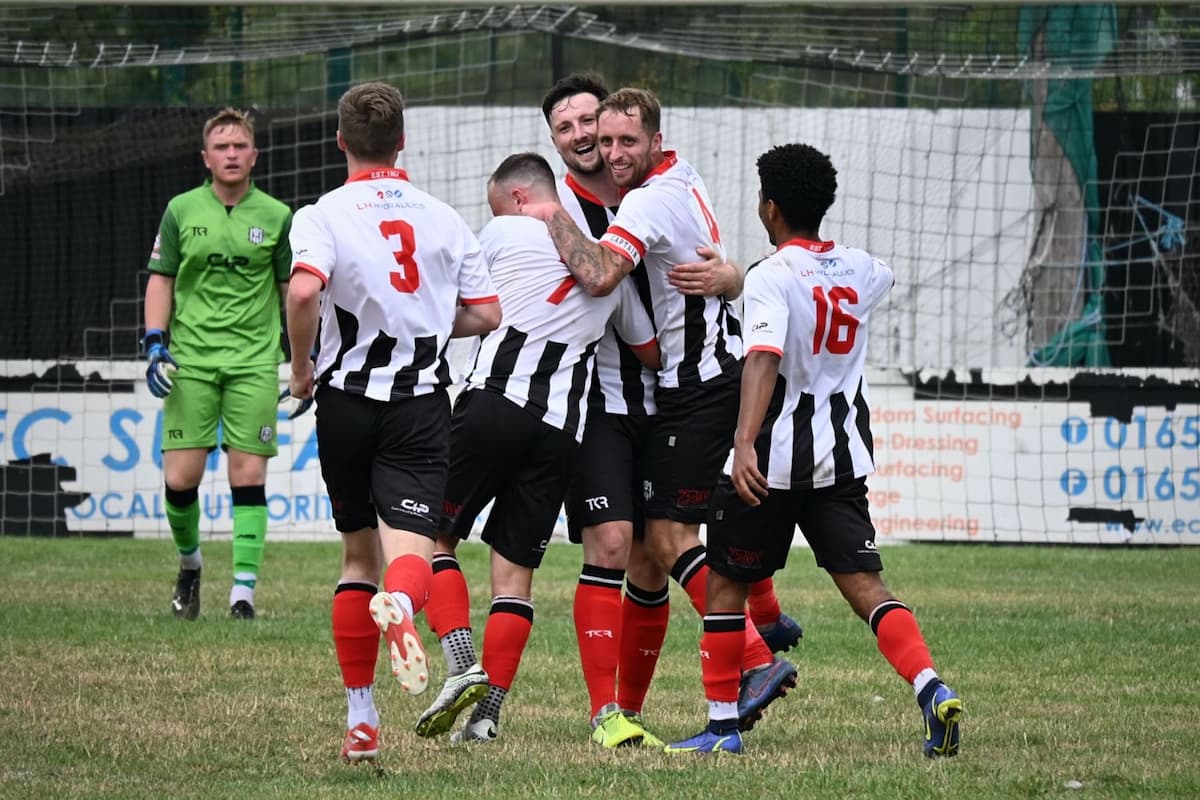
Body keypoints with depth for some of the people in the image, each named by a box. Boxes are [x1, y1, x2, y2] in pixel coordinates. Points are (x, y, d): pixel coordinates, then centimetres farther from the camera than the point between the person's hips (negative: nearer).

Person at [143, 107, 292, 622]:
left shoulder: (276, 217, 4)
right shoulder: (181, 210, 5)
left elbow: (292, 288, 10)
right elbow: (161, 280, 10)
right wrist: (155, 343, 0)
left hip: (254, 361, -1)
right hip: (190, 359, 1)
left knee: (248, 475, -7)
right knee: (180, 478, -4)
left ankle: (243, 590, -5)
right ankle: (189, 562, 23)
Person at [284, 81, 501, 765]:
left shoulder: (324, 216, -4)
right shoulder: (443, 218, 7)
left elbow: (304, 291, -24)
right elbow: (487, 314, 7)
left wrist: (302, 368, -7)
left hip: (348, 399, 0)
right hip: (422, 399, 0)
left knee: (360, 552, 14)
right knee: (410, 548, -10)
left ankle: (361, 719, 14)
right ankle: (401, 603, -49)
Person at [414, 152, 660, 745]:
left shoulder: (505, 234, 5)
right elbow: (651, 352, 26)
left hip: (494, 402, -4)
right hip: (562, 429, 4)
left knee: (434, 538, 7)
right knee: (515, 572, 7)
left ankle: (462, 668, -10)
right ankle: (487, 712, 1)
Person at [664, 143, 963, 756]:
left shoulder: (770, 278, -13)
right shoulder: (858, 270, 7)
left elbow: (763, 360, -27)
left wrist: (745, 442, -38)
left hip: (772, 459, -5)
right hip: (843, 460, 5)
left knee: (725, 583, 10)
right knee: (864, 586, 0)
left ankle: (722, 723, 13)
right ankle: (932, 690, -22)